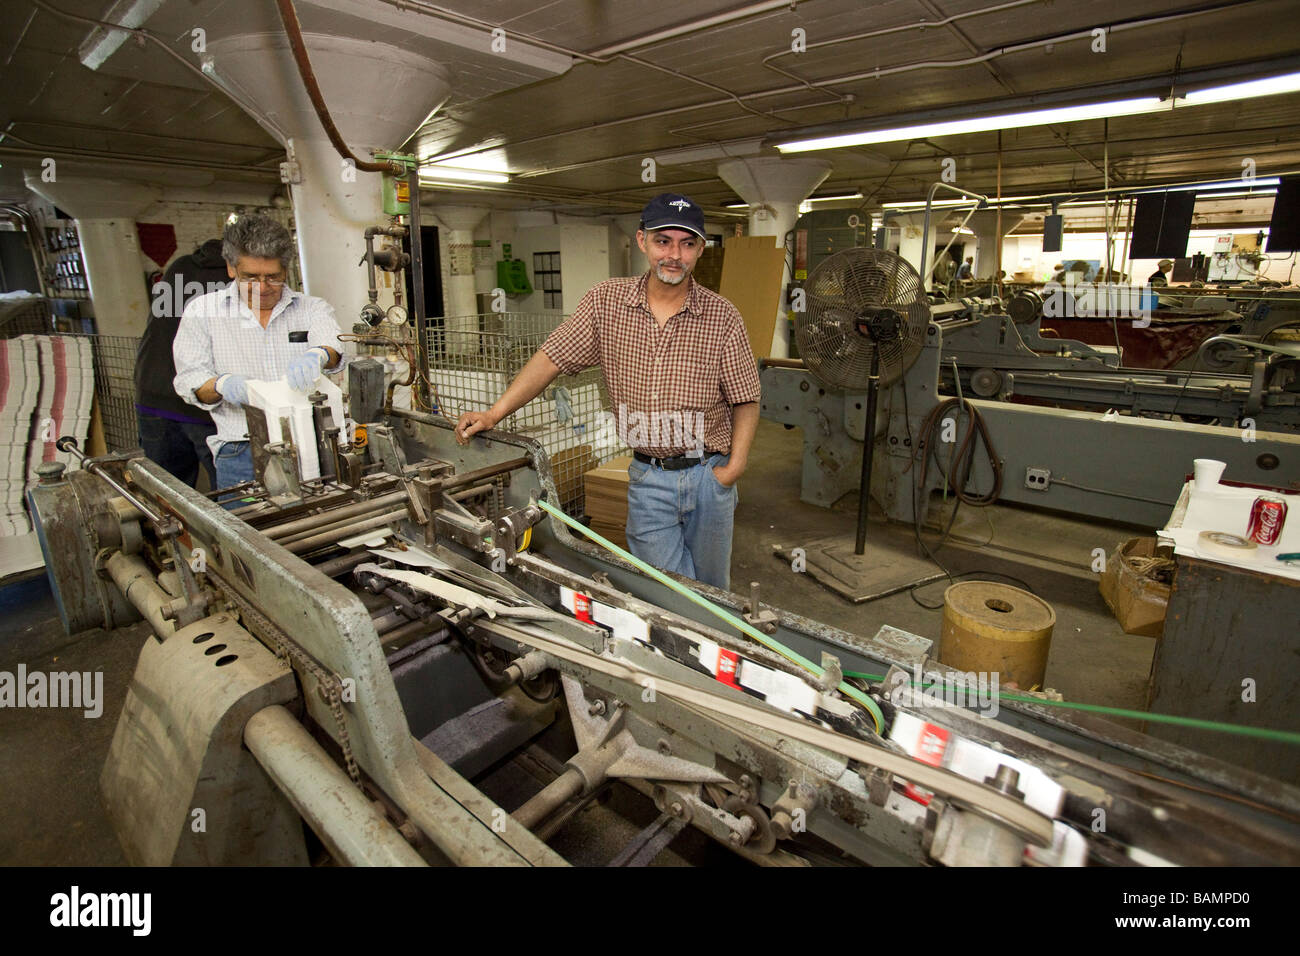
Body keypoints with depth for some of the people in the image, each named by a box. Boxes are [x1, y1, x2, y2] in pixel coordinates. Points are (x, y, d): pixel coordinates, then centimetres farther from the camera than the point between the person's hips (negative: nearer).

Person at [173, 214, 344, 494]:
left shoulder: (313, 308, 13)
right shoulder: (202, 311, 14)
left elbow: (333, 345, -7)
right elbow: (189, 378, 10)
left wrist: (316, 355, -32)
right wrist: (221, 384, -13)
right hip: (242, 450, 0)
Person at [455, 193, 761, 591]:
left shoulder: (722, 316, -5)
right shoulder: (606, 301, -2)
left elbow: (745, 400, 0)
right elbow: (552, 358, -2)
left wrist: (736, 464, -9)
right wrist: (495, 413, -9)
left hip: (710, 475, 1)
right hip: (648, 478, 0)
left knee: (712, 589, 17)